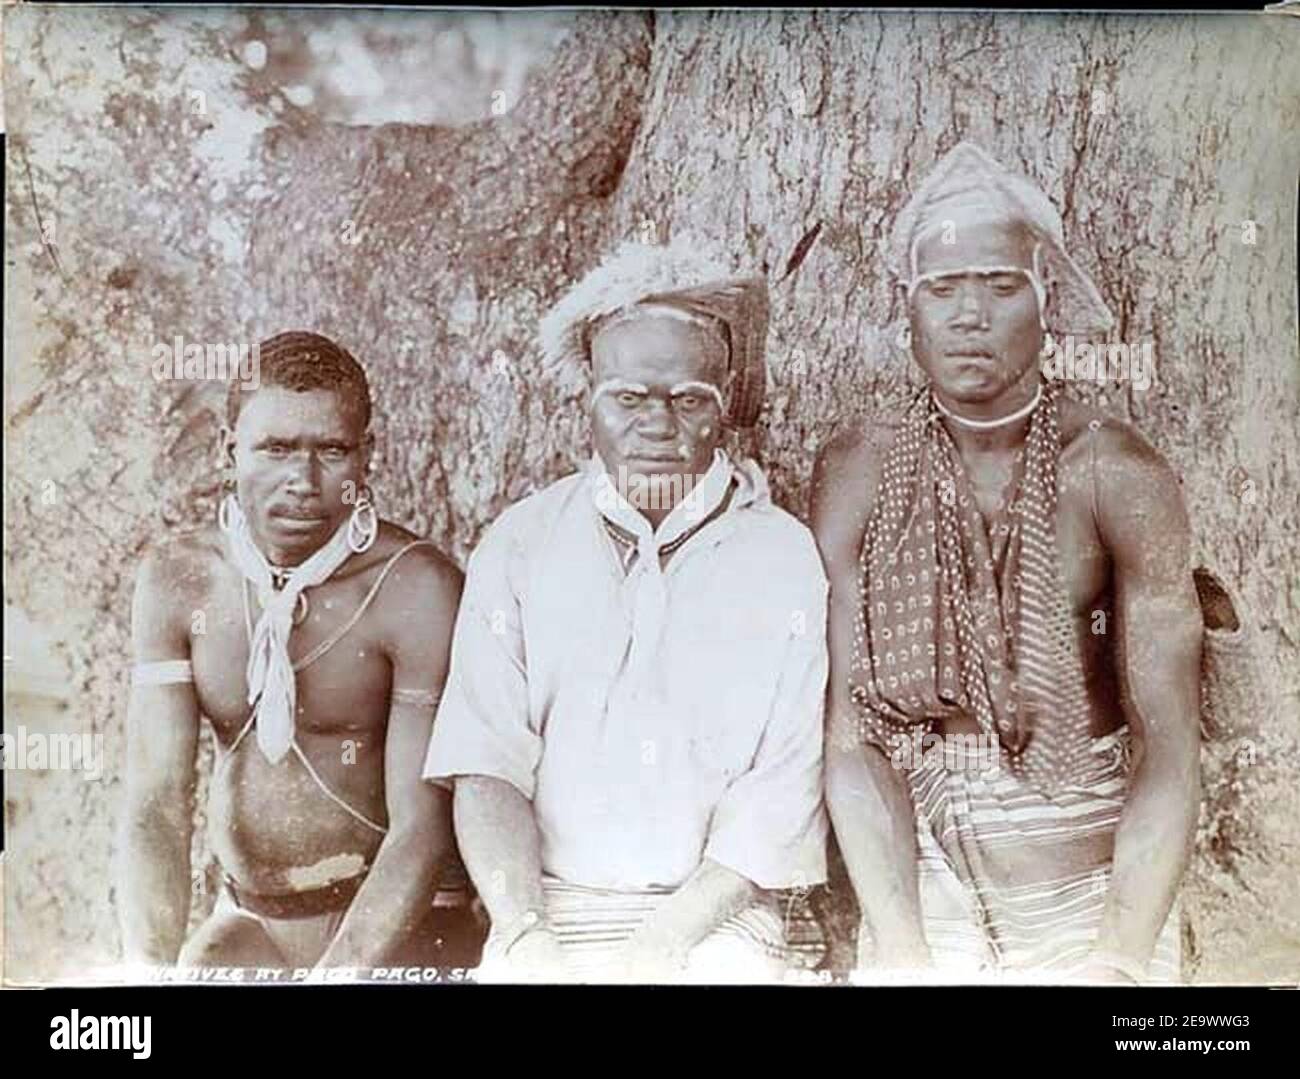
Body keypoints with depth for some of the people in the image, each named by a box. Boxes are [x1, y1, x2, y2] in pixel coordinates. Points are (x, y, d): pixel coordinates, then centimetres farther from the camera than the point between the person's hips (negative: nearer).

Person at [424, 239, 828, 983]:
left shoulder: (786, 558, -2)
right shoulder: (520, 544, 2)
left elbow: (781, 795, -6)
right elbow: (485, 761, -3)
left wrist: (660, 947, -13)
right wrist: (526, 937, -15)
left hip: (714, 921, 0)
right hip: (545, 912, 1)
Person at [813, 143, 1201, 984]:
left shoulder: (1118, 474, -12)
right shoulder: (859, 474, -9)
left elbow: (1169, 743, -13)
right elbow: (852, 731, -11)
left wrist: (1119, 962, -20)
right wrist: (903, 959, -16)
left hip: (1103, 895, 0)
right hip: (917, 884, 1)